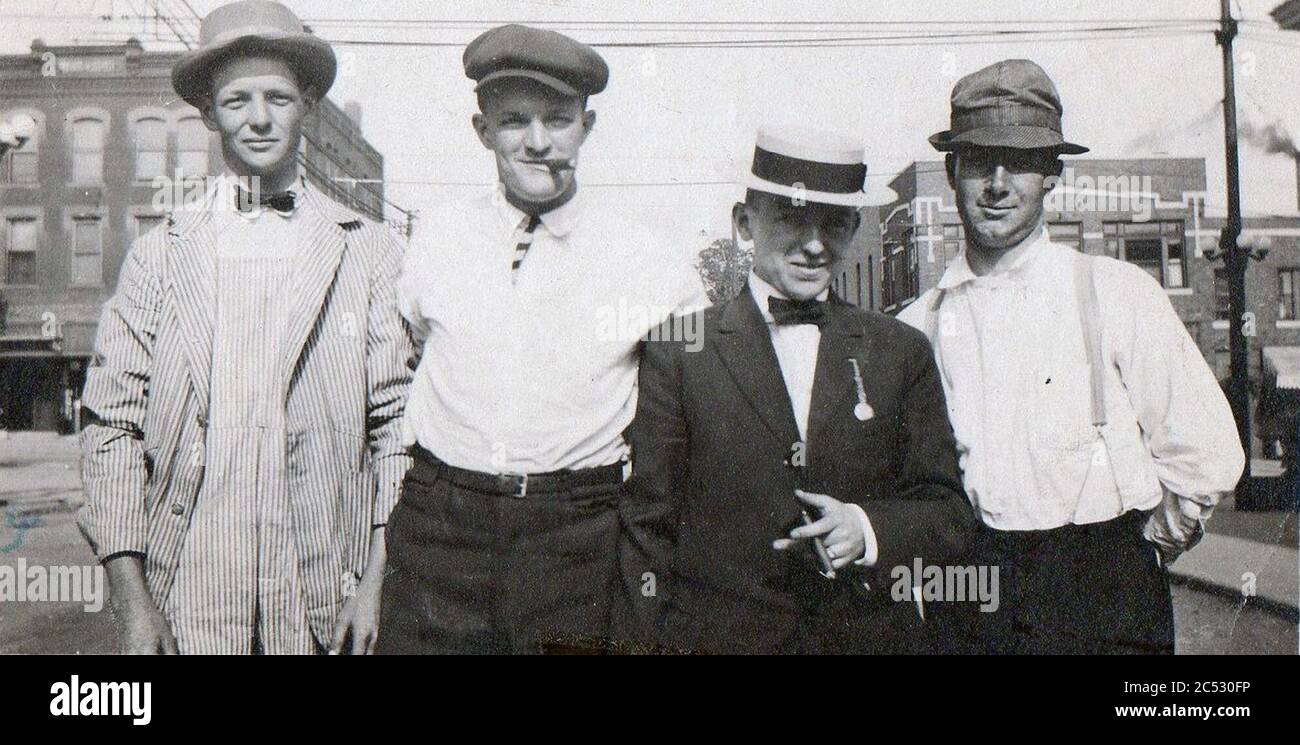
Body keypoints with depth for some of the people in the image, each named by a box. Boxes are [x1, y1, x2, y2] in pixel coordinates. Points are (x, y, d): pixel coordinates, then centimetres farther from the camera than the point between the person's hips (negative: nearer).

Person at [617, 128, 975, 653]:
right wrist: (648, 638, -10)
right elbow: (648, 526, -4)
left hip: (870, 634, 2)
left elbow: (949, 514, 3)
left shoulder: (903, 352, 3)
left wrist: (869, 529, -15)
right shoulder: (677, 353, -4)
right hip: (717, 634, -2)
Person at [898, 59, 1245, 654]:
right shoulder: (915, 326, 0)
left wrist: (1136, 554, 5)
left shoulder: (1119, 294, -5)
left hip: (1102, 603, -1)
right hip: (965, 599, 2)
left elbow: (1206, 456, -3)